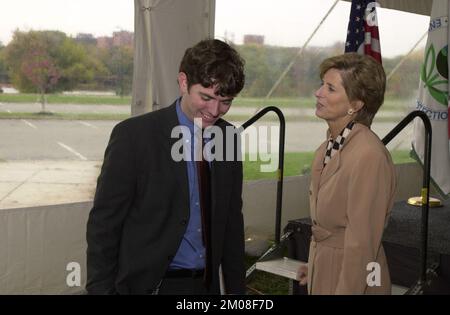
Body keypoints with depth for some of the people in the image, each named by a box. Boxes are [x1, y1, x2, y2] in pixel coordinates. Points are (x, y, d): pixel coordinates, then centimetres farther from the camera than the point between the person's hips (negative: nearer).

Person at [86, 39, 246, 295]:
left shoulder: (229, 138, 2)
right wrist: (101, 289, -11)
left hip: (207, 284, 5)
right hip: (149, 284, -4)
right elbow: (103, 224, -10)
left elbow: (232, 221, 9)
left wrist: (236, 288, 9)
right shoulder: (134, 136, -13)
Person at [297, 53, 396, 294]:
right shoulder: (329, 147, 1)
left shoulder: (368, 156, -25)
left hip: (352, 277, -7)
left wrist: (346, 290, -19)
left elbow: (361, 243, -23)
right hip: (324, 268, 8)